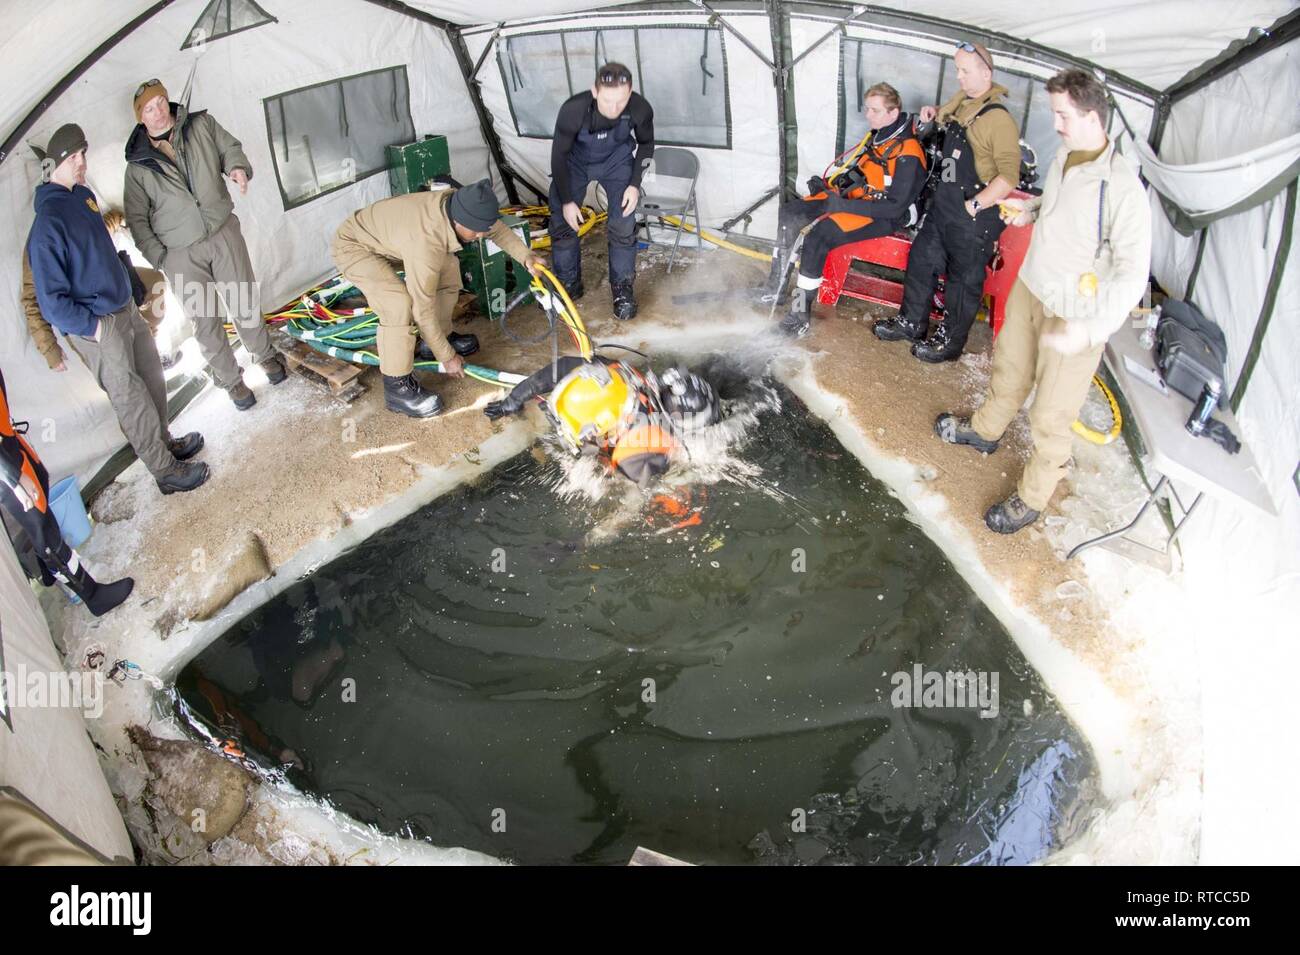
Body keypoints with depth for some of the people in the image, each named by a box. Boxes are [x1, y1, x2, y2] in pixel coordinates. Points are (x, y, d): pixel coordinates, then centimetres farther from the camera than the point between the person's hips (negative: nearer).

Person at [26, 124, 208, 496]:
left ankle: (165, 441, 39)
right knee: (132, 399, 1)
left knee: (152, 381, 19)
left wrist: (134, 289, 19)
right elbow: (51, 302, -21)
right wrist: (93, 326, -16)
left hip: (127, 309, 8)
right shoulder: (48, 224, -21)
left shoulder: (83, 195, 5)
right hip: (97, 328, -8)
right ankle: (167, 471, 12)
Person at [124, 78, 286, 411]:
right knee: (206, 322, 5)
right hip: (181, 255, -1)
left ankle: (264, 355, 35)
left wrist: (238, 166, -10)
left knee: (244, 303, 11)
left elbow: (230, 148, 13)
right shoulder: (138, 165, -4)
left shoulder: (201, 125, 0)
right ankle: (230, 379, 20)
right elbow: (137, 218, 1)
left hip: (224, 233, 1)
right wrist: (157, 257, -6)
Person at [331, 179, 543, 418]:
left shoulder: (459, 203, -19)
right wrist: (447, 357, -21)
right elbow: (423, 309, -30)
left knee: (448, 267, 7)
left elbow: (497, 228, 3)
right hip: (353, 246, -8)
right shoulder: (426, 243, -39)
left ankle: (442, 336, 25)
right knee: (400, 303, -28)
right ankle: (397, 387, -14)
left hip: (383, 233, 9)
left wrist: (526, 256, -11)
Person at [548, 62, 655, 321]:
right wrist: (567, 201, -16)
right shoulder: (573, 110, -36)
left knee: (623, 225, -9)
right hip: (575, 161, 0)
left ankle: (622, 288, 8)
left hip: (617, 160, 0)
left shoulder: (640, 109, -30)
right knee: (563, 222, 0)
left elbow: (646, 144, -7)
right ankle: (569, 284, 19)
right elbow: (559, 155, -19)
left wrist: (635, 184, -15)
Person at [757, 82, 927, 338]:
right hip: (856, 197, 9)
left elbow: (895, 207, -24)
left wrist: (844, 205, -28)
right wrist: (828, 185, 2)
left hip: (884, 217, -9)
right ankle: (776, 283, 3)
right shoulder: (877, 136, 5)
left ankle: (801, 314, -24)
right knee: (790, 212, -2)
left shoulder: (907, 155, -20)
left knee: (818, 237, -30)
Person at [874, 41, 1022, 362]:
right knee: (921, 260, 18)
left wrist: (975, 205, -23)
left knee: (964, 279, 6)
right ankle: (912, 322, 36)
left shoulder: (998, 119, -21)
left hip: (974, 215, -9)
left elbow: (1009, 176, -25)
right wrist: (934, 112, 11)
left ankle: (950, 341, 21)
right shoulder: (961, 101, 5)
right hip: (943, 203, 9)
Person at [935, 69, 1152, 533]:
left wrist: (1091, 329, -33)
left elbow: (1133, 272, -25)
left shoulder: (1121, 186, -26)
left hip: (1073, 318, -8)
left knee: (1050, 417, 4)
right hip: (1029, 289, 8)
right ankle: (985, 430, 56)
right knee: (1009, 368, 30)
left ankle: (1032, 498, 23)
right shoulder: (1063, 156, -3)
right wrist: (1031, 209, 2)